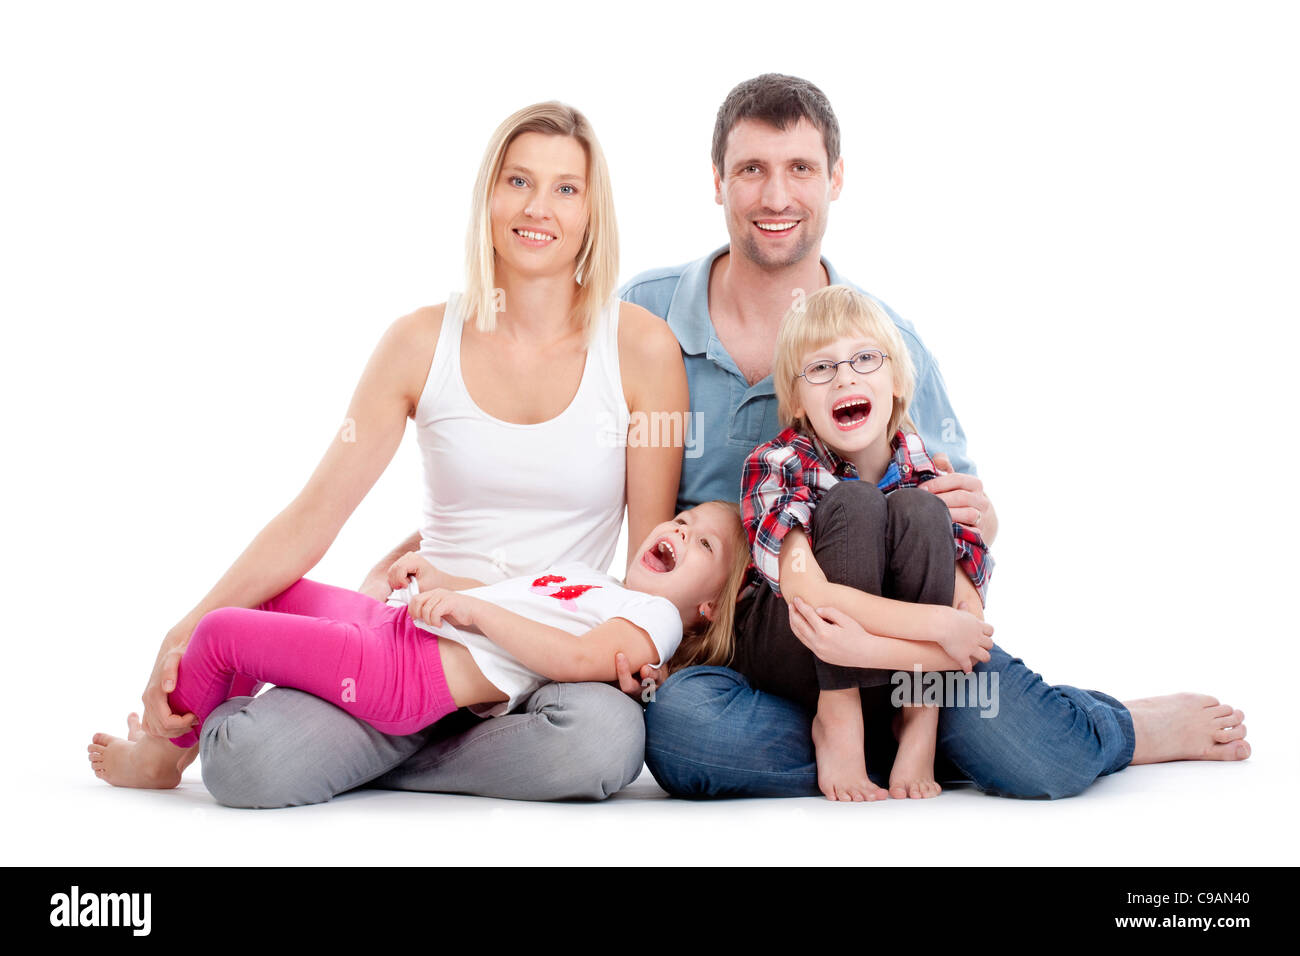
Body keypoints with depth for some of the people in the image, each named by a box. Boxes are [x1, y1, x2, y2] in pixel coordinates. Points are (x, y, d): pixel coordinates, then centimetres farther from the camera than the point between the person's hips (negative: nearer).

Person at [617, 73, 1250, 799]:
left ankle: (1138, 727, 7)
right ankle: (917, 748, -12)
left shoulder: (889, 342, 1)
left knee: (1043, 758, -29)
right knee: (677, 723, -37)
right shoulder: (643, 316, -2)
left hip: (875, 639, 0)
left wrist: (978, 516, -18)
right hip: (705, 650, 1)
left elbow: (960, 513, 7)